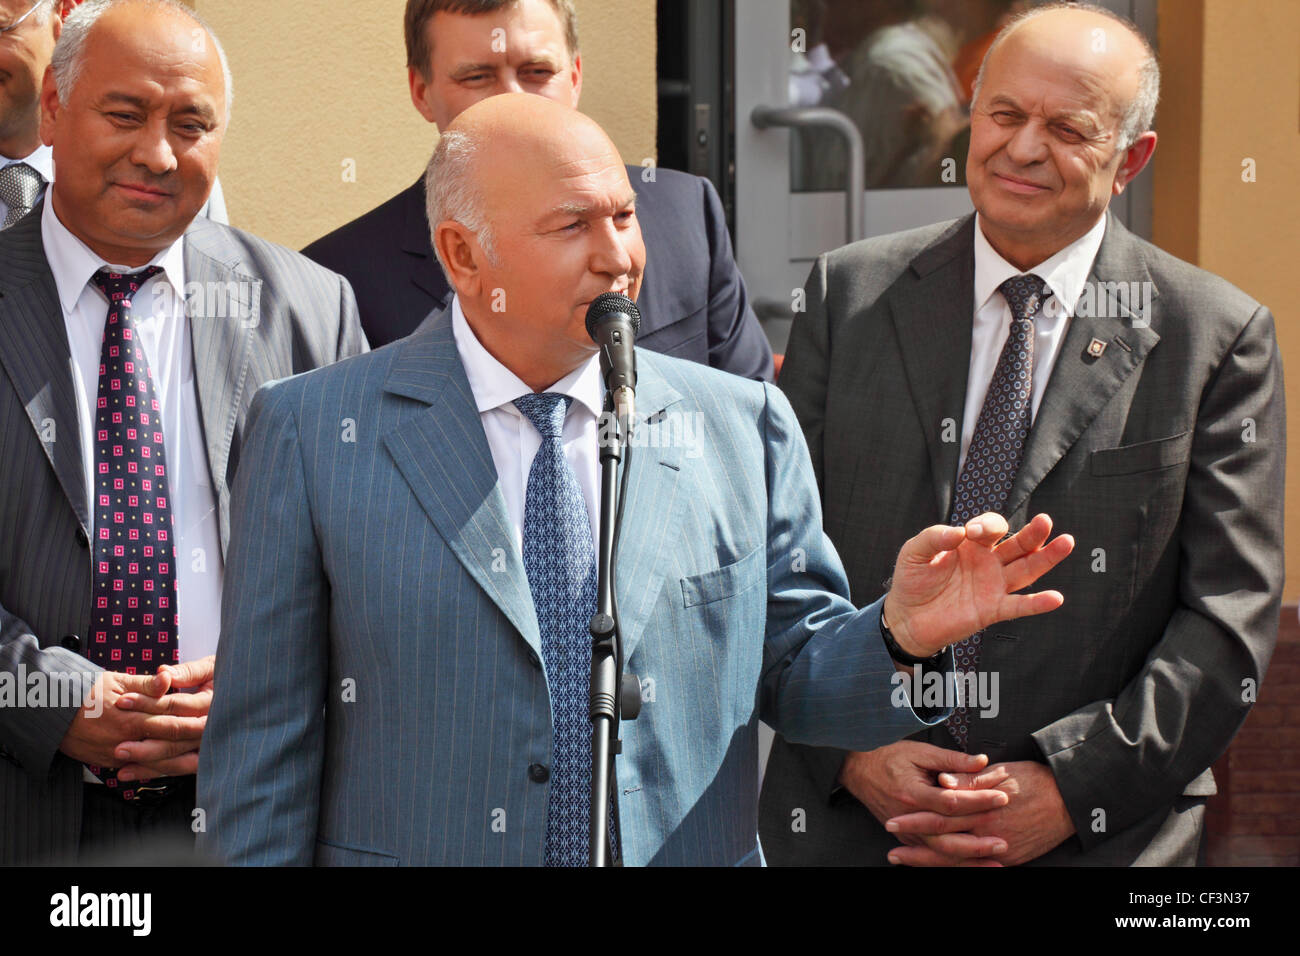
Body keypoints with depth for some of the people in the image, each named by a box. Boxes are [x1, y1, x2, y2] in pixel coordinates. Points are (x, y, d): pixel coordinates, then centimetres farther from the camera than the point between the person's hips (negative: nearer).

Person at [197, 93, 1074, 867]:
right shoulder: (312, 430, -3)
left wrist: (903, 634, -12)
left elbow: (793, 676, 6)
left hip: (691, 849, 2)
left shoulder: (744, 427, 2)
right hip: (412, 848, -1)